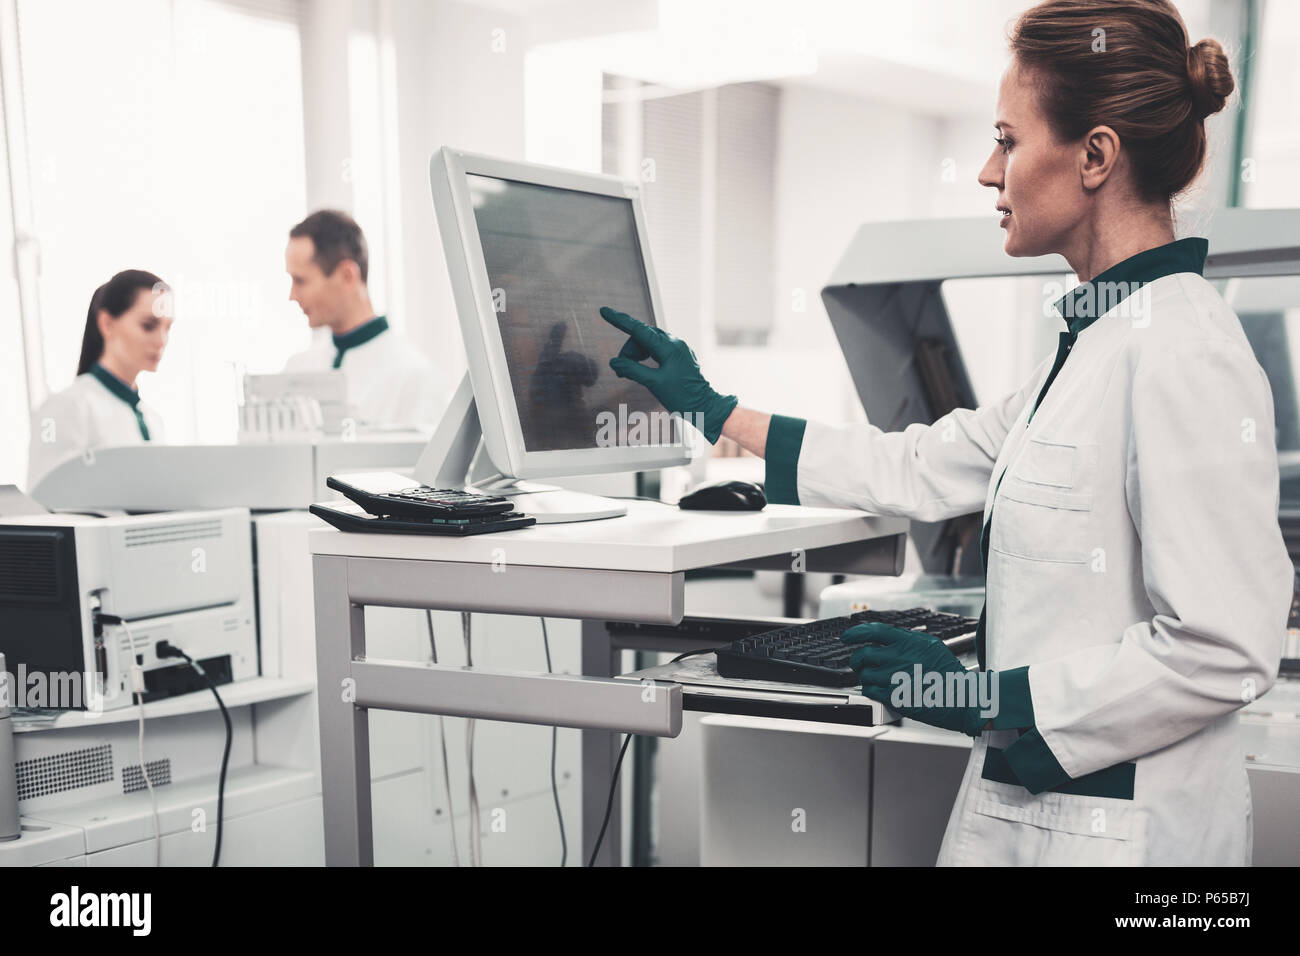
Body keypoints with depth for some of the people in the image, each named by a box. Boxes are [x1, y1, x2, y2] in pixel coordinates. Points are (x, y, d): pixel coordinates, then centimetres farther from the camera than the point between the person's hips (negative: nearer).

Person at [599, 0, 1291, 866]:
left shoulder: (1184, 356, -21)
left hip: (1120, 826, -8)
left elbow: (1223, 650, -24)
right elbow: (925, 469, 13)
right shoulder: (1099, 341, 9)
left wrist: (985, 699, -18)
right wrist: (714, 411, 16)